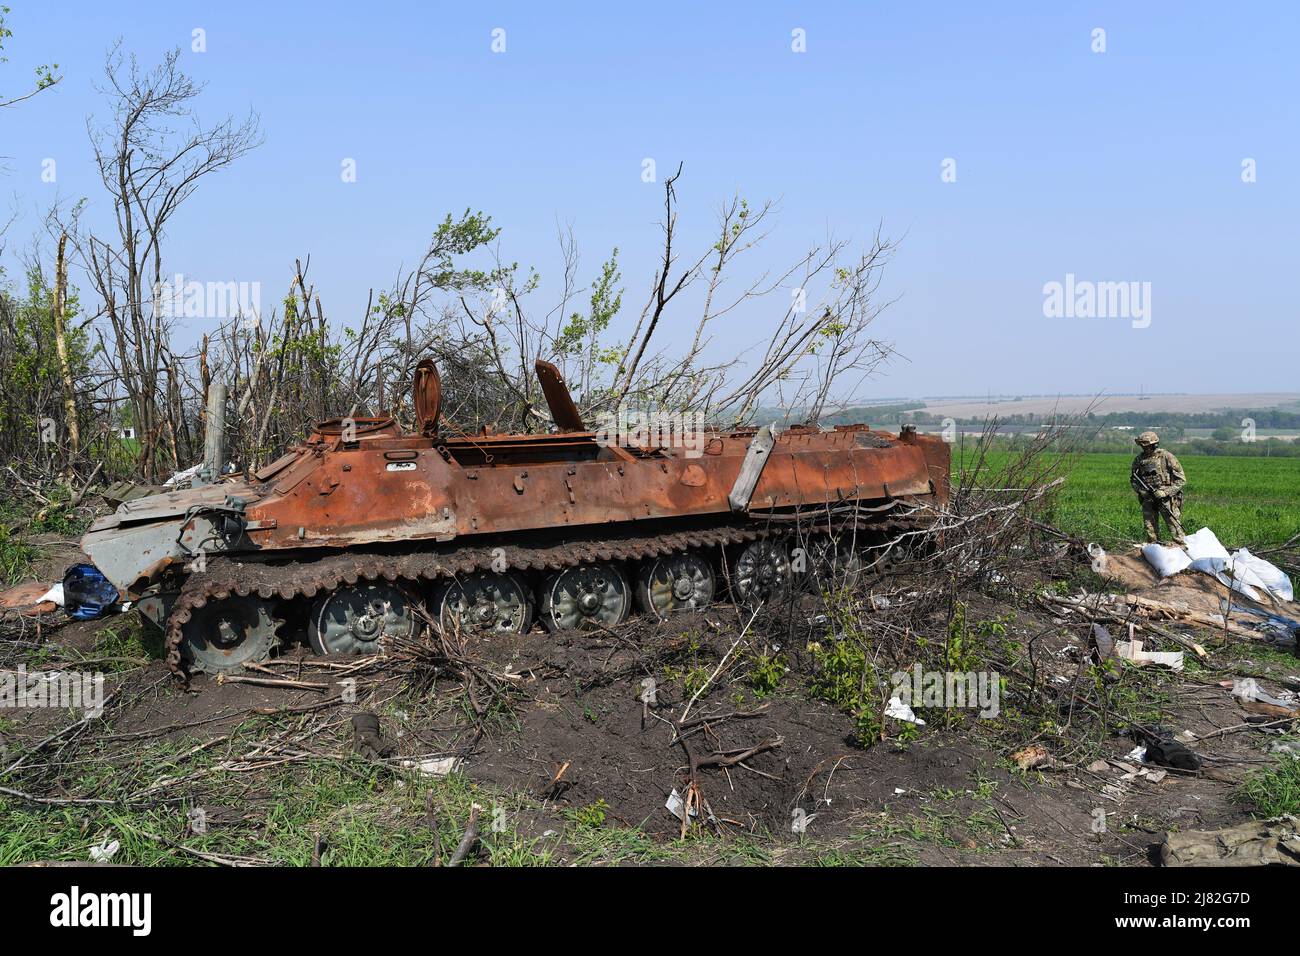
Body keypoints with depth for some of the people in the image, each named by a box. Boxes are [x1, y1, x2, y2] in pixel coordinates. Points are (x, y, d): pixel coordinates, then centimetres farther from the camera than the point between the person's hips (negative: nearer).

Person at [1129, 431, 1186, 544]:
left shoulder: (1167, 457, -9)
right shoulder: (1139, 459, 3)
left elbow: (1181, 479, -7)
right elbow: (1133, 480, 16)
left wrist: (1165, 492, -16)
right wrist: (1141, 490, -4)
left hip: (1166, 499, -4)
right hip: (1148, 500, 4)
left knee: (1175, 531, -5)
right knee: (1151, 533, 9)